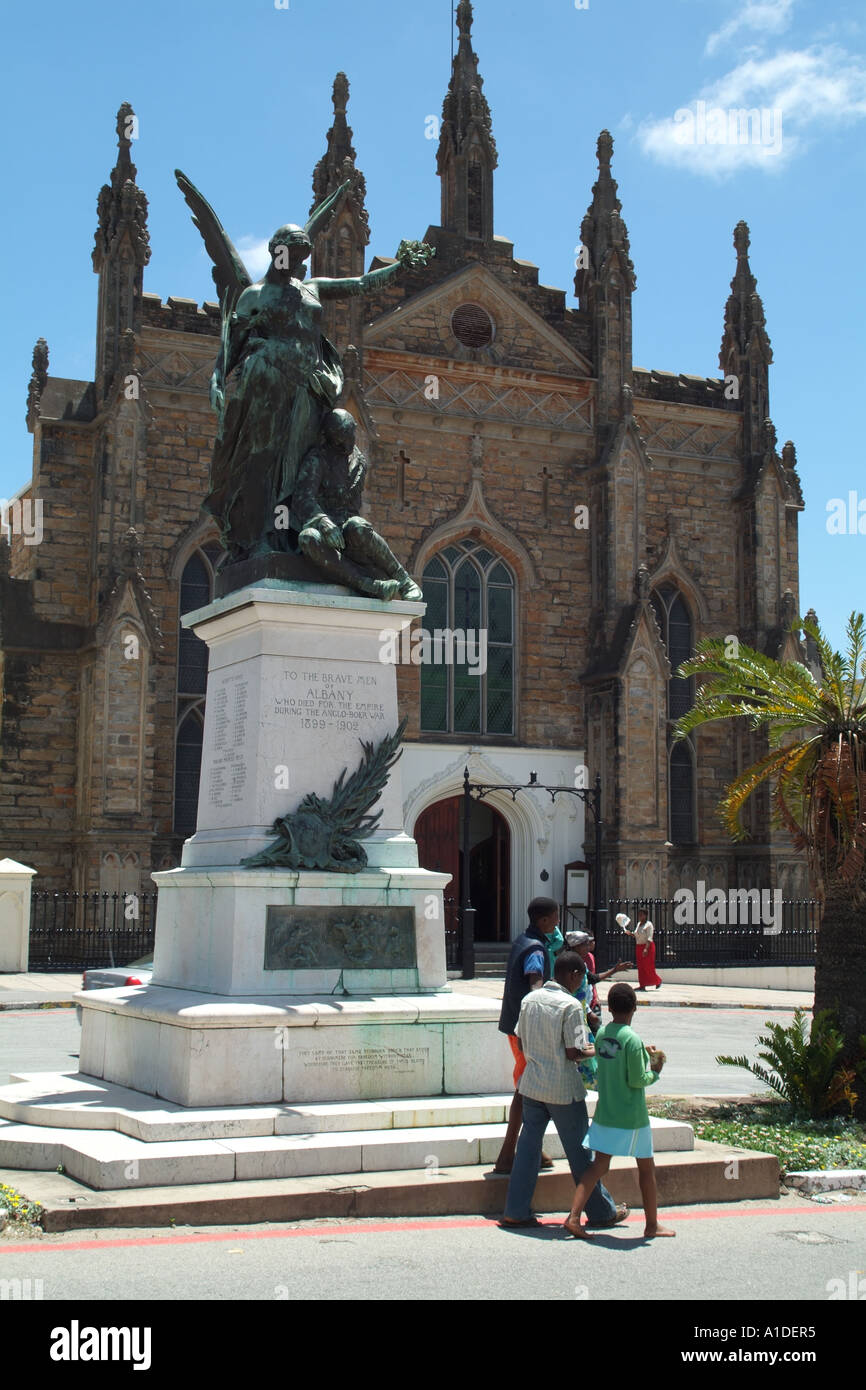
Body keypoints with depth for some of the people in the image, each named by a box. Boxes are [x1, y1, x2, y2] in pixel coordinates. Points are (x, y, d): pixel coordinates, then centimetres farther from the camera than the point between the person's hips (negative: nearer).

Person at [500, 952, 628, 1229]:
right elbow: (573, 1053, -17)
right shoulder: (570, 1005, -16)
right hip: (563, 1089, -5)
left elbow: (522, 1042, 9)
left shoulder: (530, 999, 4)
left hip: (532, 1084, 5)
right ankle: (601, 1212, 19)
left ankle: (515, 1211, 10)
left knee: (528, 1146, 10)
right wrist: (591, 1051, 2)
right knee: (579, 1151, 6)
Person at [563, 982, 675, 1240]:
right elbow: (637, 1080, -18)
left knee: (599, 1166, 7)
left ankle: (574, 1216, -4)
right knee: (646, 1168, 10)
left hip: (604, 1113, 6)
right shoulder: (632, 1039, -18)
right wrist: (654, 1073, 1)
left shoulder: (601, 1034, 3)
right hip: (632, 1117, -6)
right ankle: (652, 1225, 21)